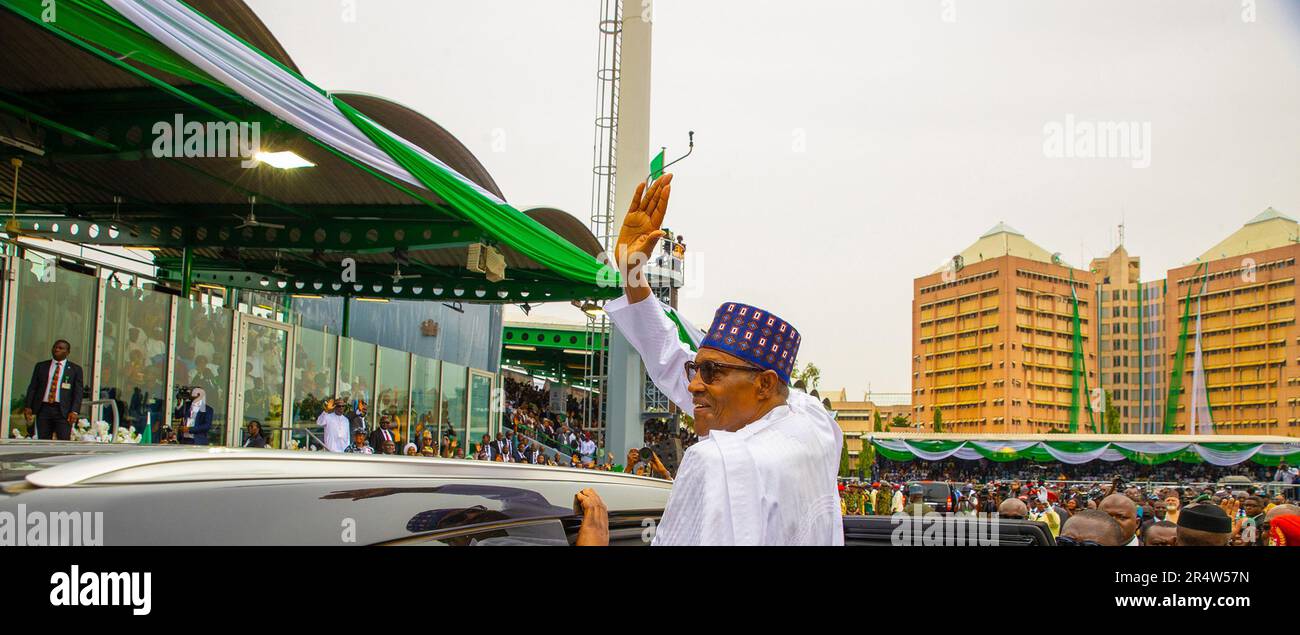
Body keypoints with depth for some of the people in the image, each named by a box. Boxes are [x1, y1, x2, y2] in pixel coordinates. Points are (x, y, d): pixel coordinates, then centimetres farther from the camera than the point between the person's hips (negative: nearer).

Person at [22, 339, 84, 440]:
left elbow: (78, 393, 1)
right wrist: (28, 407, 1)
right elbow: (32, 388, 13)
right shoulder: (41, 366, 14)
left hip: (63, 411, -3)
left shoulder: (75, 369, 7)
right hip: (43, 409, 3)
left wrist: (74, 411, -11)